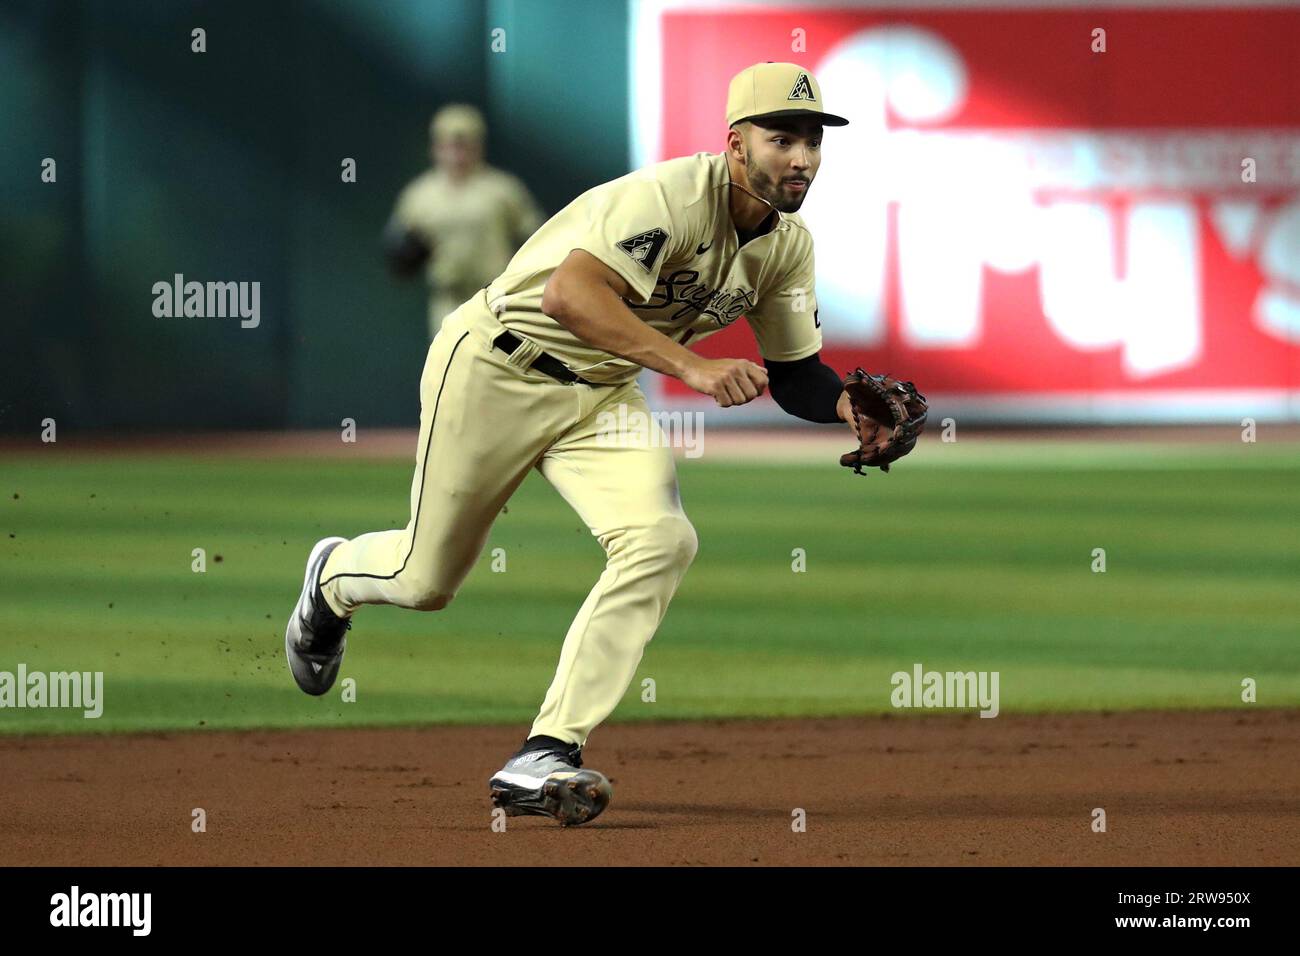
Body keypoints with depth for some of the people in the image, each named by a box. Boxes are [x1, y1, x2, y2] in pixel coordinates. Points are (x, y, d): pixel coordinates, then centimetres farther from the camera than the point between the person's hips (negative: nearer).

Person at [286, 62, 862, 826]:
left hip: (604, 393, 6)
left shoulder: (787, 247, -3)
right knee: (428, 579, 6)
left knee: (662, 540, -21)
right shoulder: (673, 196, -29)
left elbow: (794, 370, 5)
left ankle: (544, 759, -19)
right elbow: (570, 293, -42)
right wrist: (690, 367, -47)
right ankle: (336, 577, 46)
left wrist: (850, 406, -17)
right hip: (497, 369, -6)